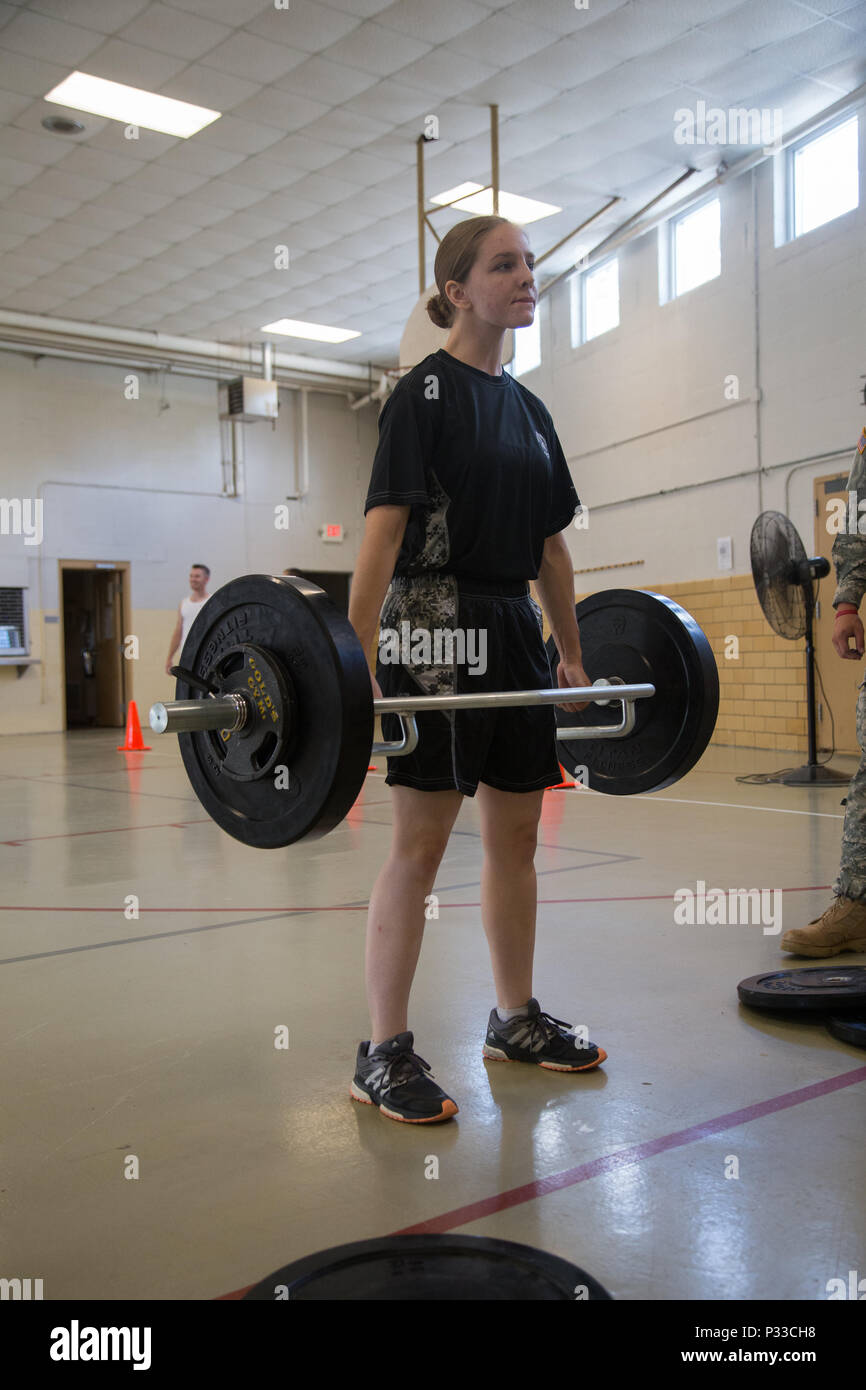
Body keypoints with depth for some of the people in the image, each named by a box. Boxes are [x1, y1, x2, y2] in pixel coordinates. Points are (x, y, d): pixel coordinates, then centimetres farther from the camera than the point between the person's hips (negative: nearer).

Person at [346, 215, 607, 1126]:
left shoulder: (528, 408, 16)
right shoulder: (425, 391, -5)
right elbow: (383, 526, -15)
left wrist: (571, 656, 17)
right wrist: (357, 662, -24)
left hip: (514, 632, 8)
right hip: (435, 628, -7)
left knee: (516, 835, 12)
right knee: (420, 842, -5)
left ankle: (515, 1020, 27)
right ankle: (383, 1055, 4)